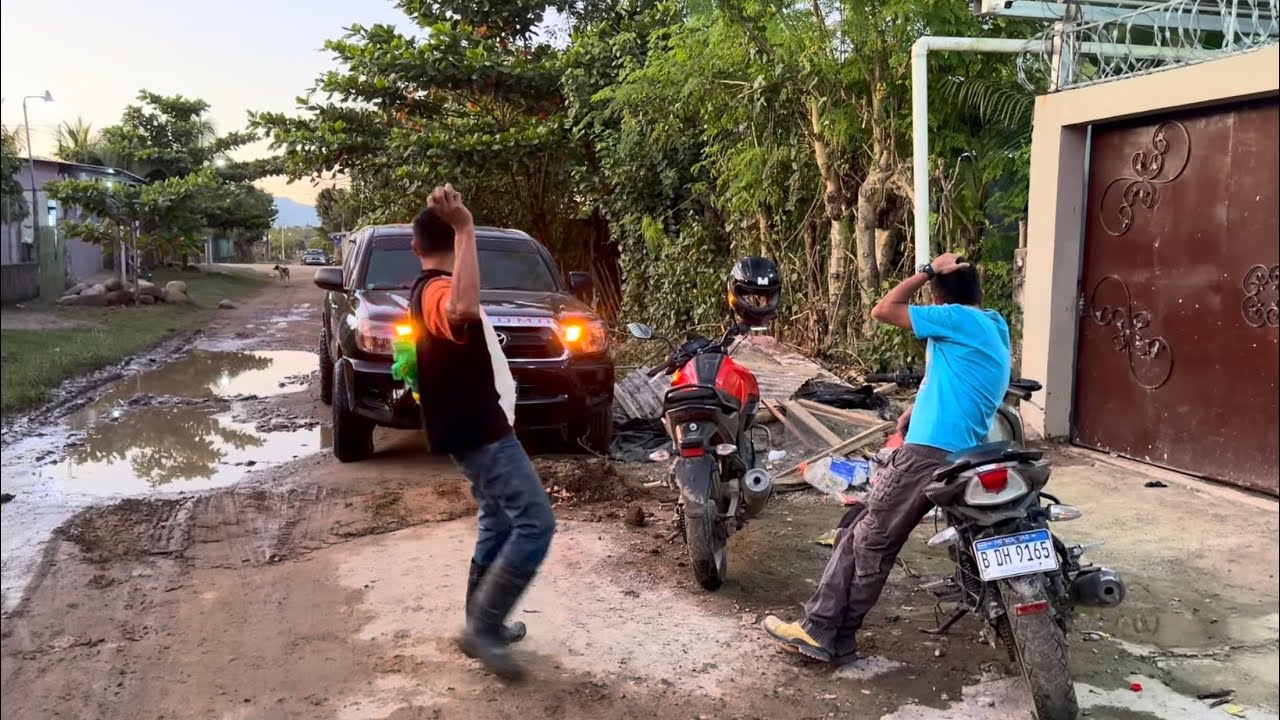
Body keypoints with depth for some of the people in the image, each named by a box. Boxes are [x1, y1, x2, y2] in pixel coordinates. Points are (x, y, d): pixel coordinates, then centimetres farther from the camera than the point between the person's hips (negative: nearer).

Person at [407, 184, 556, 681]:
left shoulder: (426, 291, 11)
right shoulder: (438, 290, -22)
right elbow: (464, 309, -49)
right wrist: (465, 228, -47)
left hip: (479, 426, 11)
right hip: (479, 431, -11)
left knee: (499, 522, 20)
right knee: (536, 524, -12)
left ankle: (482, 623, 29)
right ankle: (483, 629, -6)